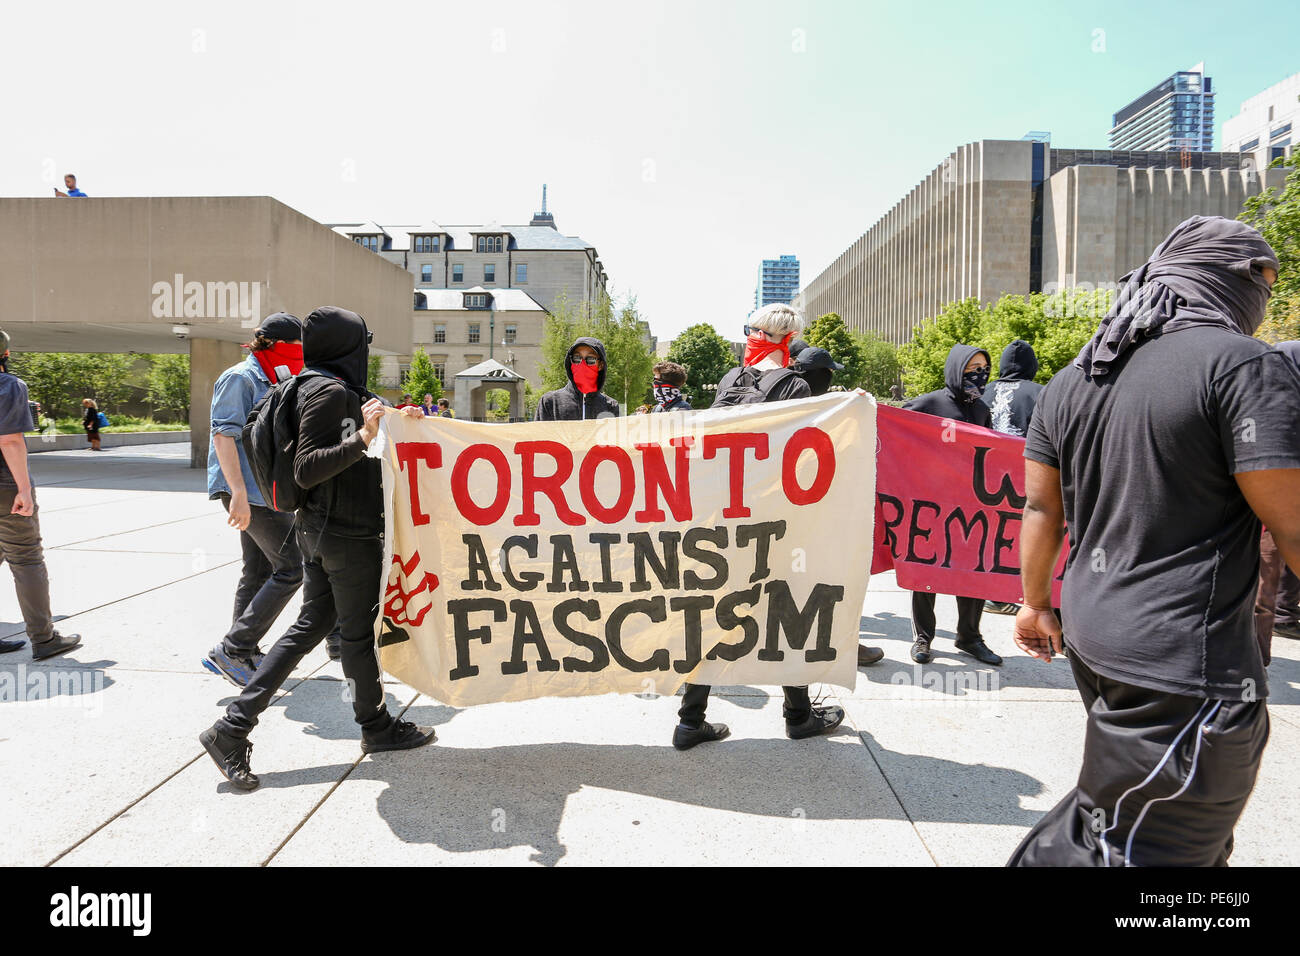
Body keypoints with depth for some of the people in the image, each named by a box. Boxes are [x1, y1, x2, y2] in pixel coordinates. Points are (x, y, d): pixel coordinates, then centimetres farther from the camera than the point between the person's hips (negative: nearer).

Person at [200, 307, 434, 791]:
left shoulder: (337, 389, 14)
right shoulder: (330, 391, -16)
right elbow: (306, 469, -21)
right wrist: (362, 438, -30)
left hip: (321, 531, 10)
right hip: (347, 534, -10)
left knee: (310, 625, 12)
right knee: (361, 630, 6)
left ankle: (232, 728, 13)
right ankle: (376, 725, 24)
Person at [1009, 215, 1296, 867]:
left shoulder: (1072, 379, 9)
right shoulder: (1246, 365, -12)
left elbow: (1041, 507, 13)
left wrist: (1036, 602, 23)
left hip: (1092, 635, 8)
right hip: (1185, 666, -8)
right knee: (1143, 844, 5)